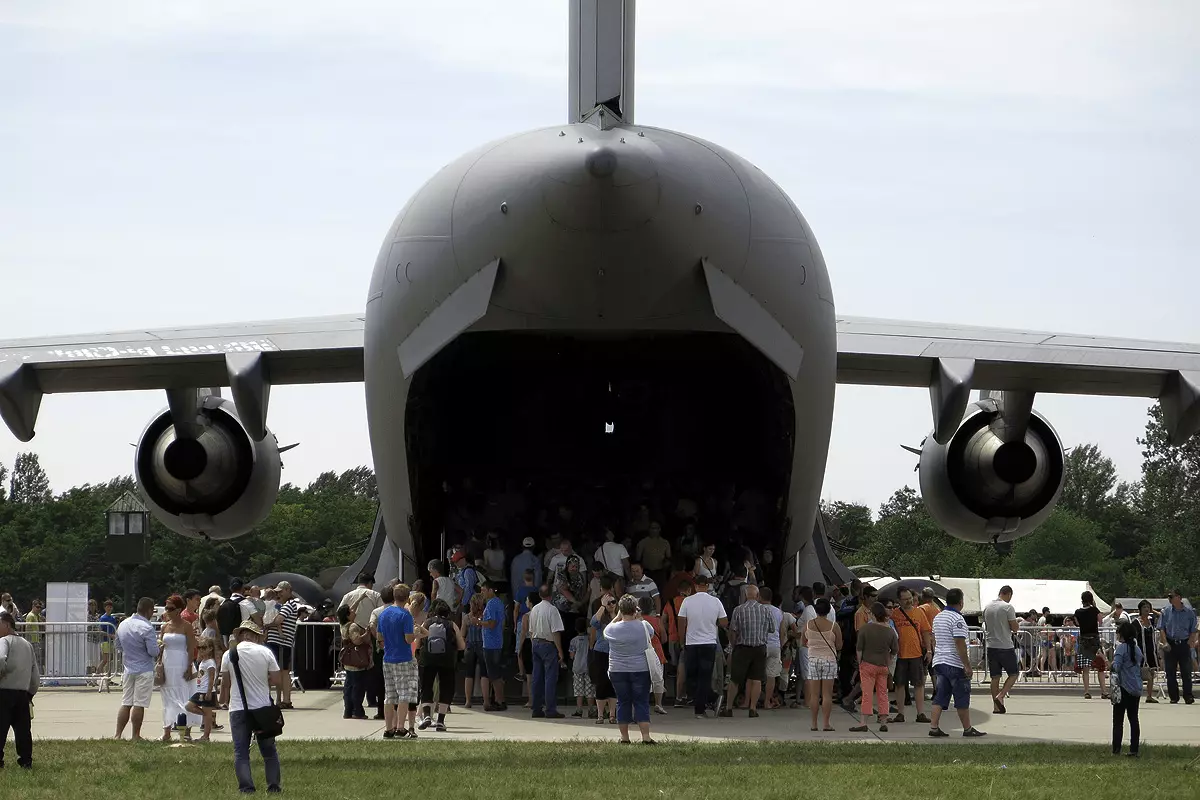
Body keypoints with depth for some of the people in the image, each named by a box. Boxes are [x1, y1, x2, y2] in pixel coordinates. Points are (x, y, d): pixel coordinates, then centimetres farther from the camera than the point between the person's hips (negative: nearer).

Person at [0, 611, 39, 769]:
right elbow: (36, 674, 17)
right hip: (23, 693, 6)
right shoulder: (27, 645, 16)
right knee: (23, 728, 9)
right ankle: (26, 761, 9)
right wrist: (30, 693, 23)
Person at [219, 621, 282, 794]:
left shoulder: (229, 654, -4)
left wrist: (224, 699, 22)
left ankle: (246, 786, -7)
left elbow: (225, 683, 3)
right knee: (269, 750, 14)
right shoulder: (265, 653, -5)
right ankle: (274, 784, 14)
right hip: (262, 707, 1)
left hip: (238, 708, -1)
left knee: (241, 751, 2)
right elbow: (276, 680, -4)